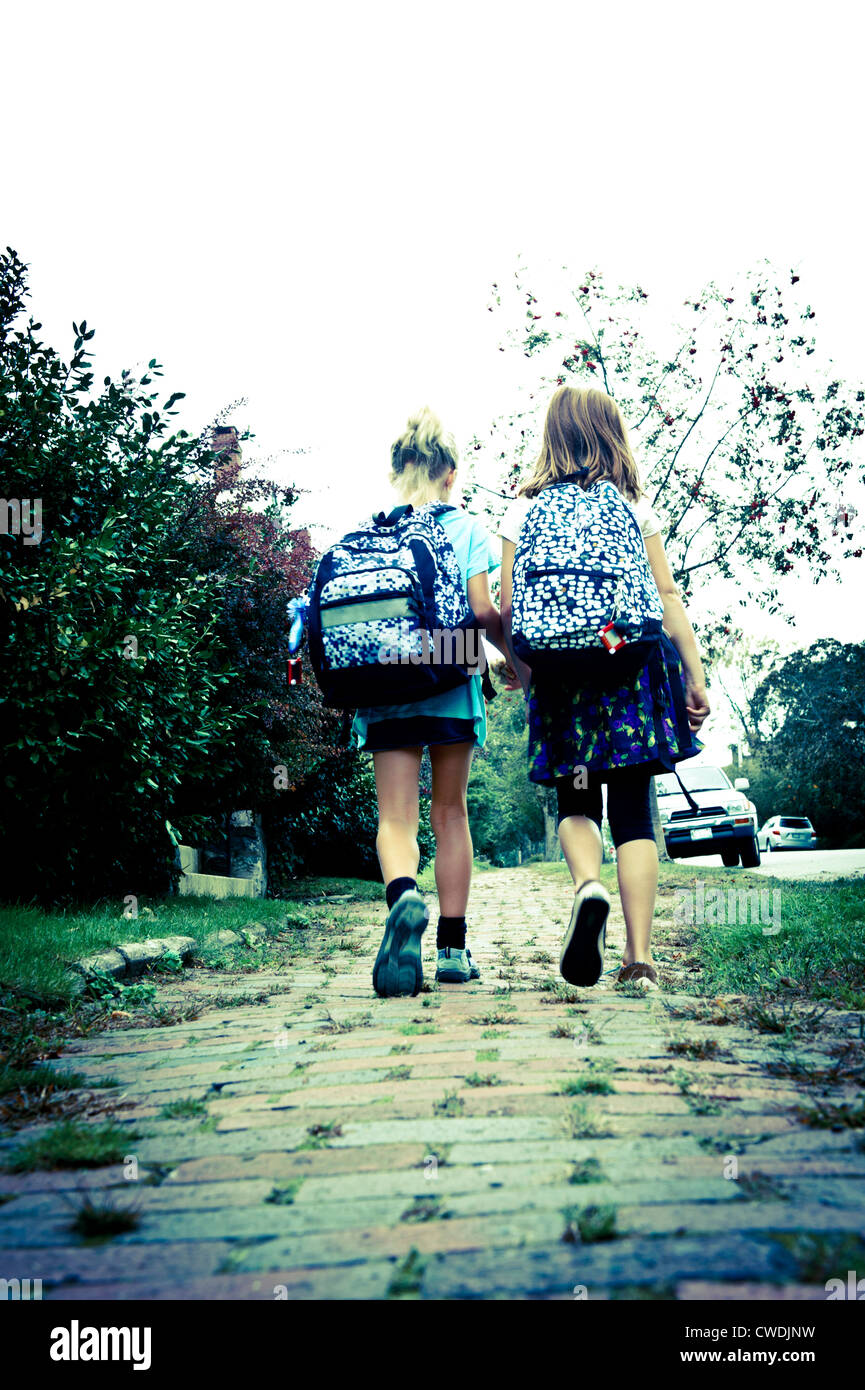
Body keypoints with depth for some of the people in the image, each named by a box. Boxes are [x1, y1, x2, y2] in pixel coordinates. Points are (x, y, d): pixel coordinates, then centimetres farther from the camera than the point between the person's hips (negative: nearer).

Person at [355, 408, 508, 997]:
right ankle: (453, 948, 15)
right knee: (450, 813, 10)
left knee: (396, 814, 2)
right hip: (450, 686, -1)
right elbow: (483, 609, -8)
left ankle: (404, 894, -30)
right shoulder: (466, 528, 2)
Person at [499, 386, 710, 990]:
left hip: (560, 671, 0)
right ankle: (639, 959, -1)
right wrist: (696, 675, 4)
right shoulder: (634, 505, 8)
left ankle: (587, 886, -18)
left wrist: (519, 666, 16)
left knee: (577, 803, 13)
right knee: (634, 810, 4)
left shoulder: (525, 509, 8)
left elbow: (507, 605, 2)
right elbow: (667, 595, 2)